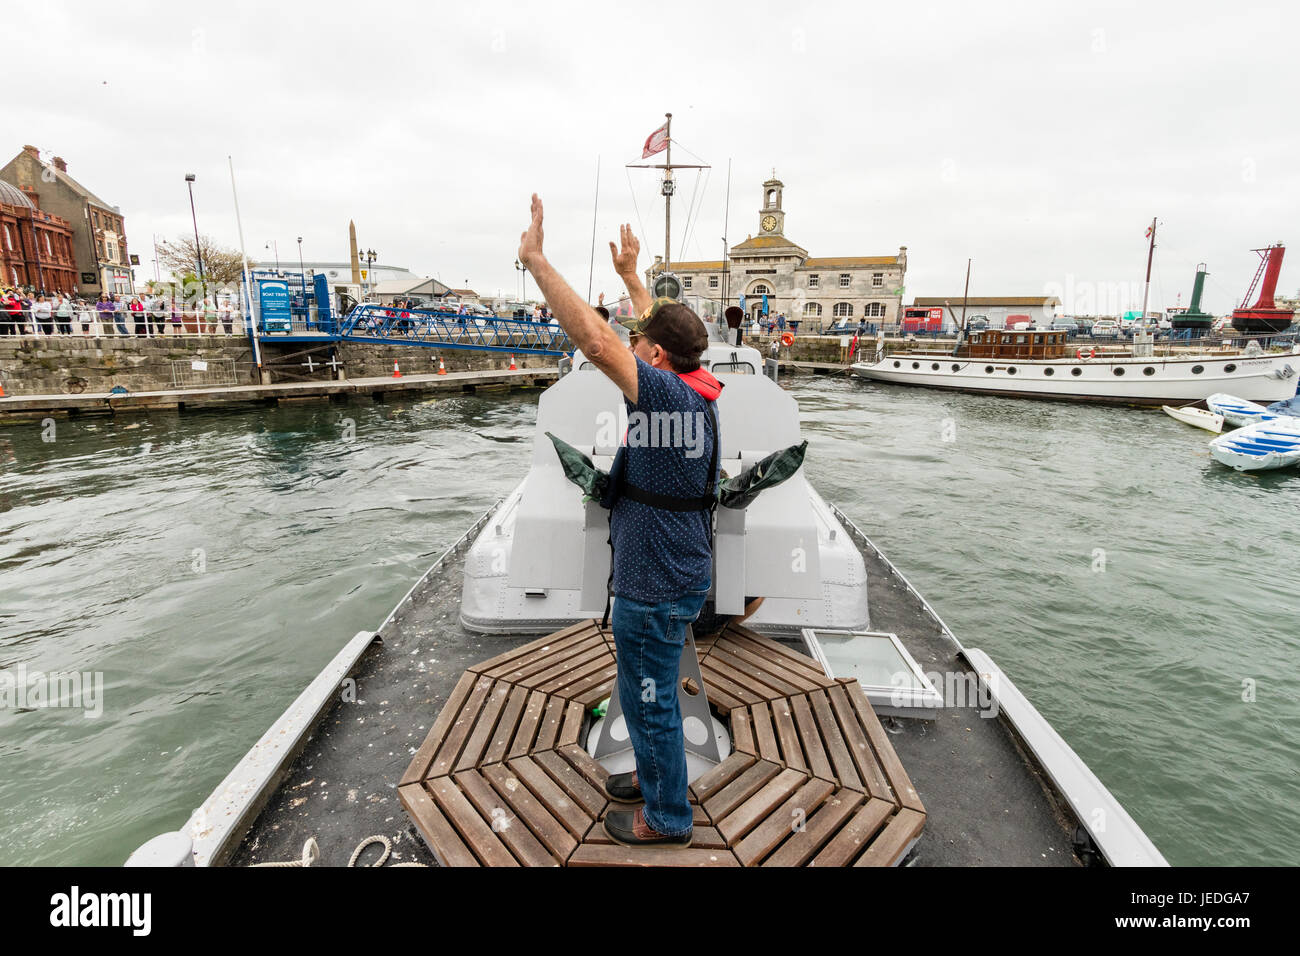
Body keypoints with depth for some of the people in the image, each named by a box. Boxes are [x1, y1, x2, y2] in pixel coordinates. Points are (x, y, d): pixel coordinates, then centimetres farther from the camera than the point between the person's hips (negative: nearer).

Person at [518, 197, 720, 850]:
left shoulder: (667, 396, -25)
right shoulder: (697, 389, 2)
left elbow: (595, 340, -34)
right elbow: (662, 330, 19)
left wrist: (536, 260, -26)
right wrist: (630, 275, 27)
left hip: (657, 587, -10)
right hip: (679, 572, 10)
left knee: (648, 699, 11)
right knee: (649, 691, 27)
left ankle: (668, 816, 33)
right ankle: (654, 777, 48)